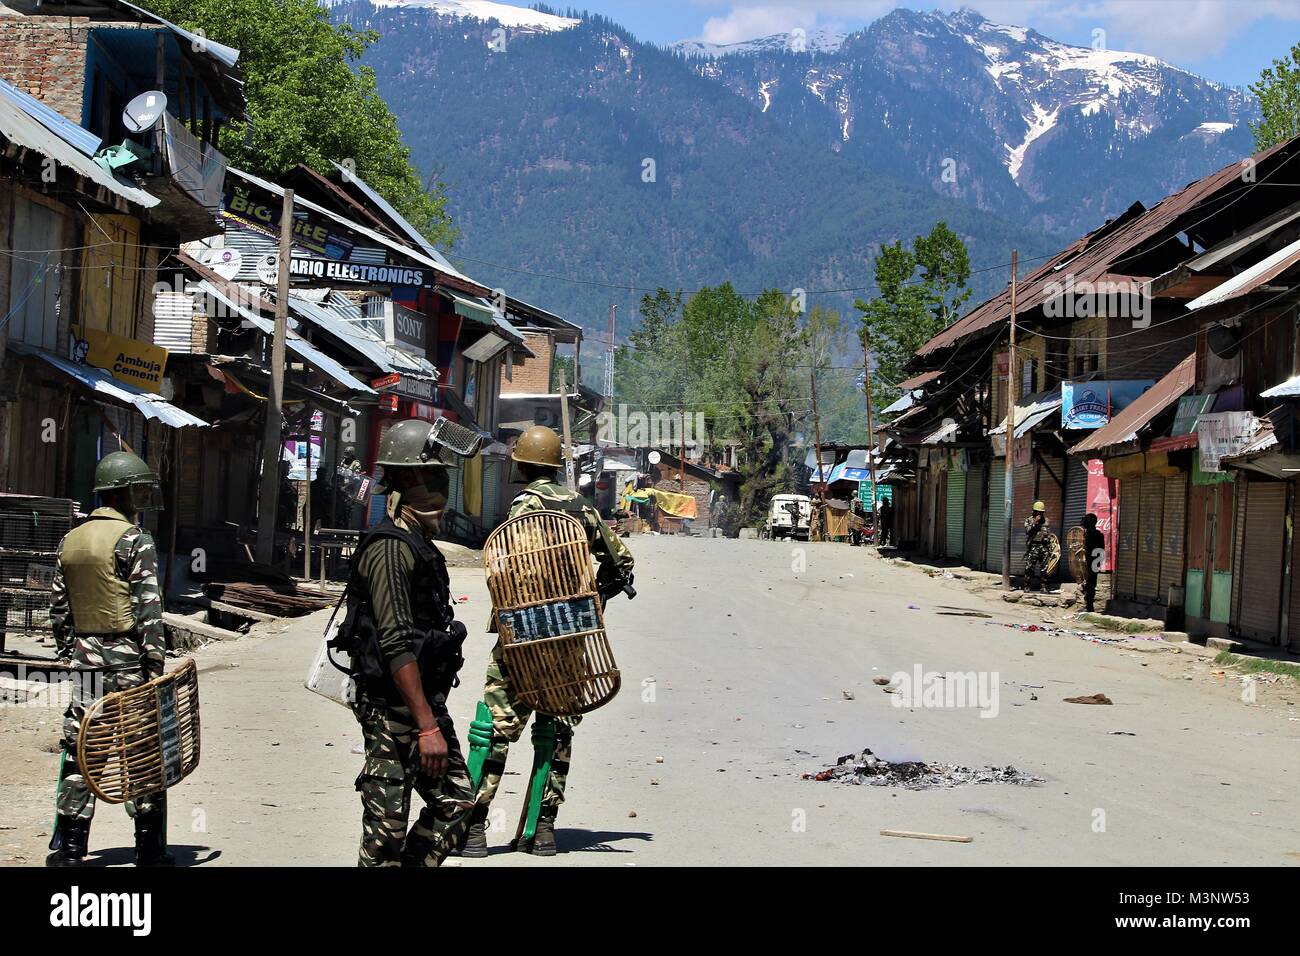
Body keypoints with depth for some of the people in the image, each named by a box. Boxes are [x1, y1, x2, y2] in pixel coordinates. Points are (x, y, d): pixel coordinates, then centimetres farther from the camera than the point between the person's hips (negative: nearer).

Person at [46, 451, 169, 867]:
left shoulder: (70, 540, 11)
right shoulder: (134, 540, -10)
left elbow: (58, 606, 13)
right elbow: (148, 609, -14)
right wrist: (156, 662, -12)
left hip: (85, 657, 6)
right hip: (128, 658, -6)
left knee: (80, 750, 9)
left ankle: (69, 846, 10)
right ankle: (149, 848, 5)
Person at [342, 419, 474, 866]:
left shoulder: (420, 544, 16)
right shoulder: (391, 548, -16)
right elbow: (397, 646, -23)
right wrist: (427, 727, -25)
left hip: (425, 703, 10)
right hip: (396, 709, -10)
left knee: (456, 802, 11)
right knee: (387, 828, -3)